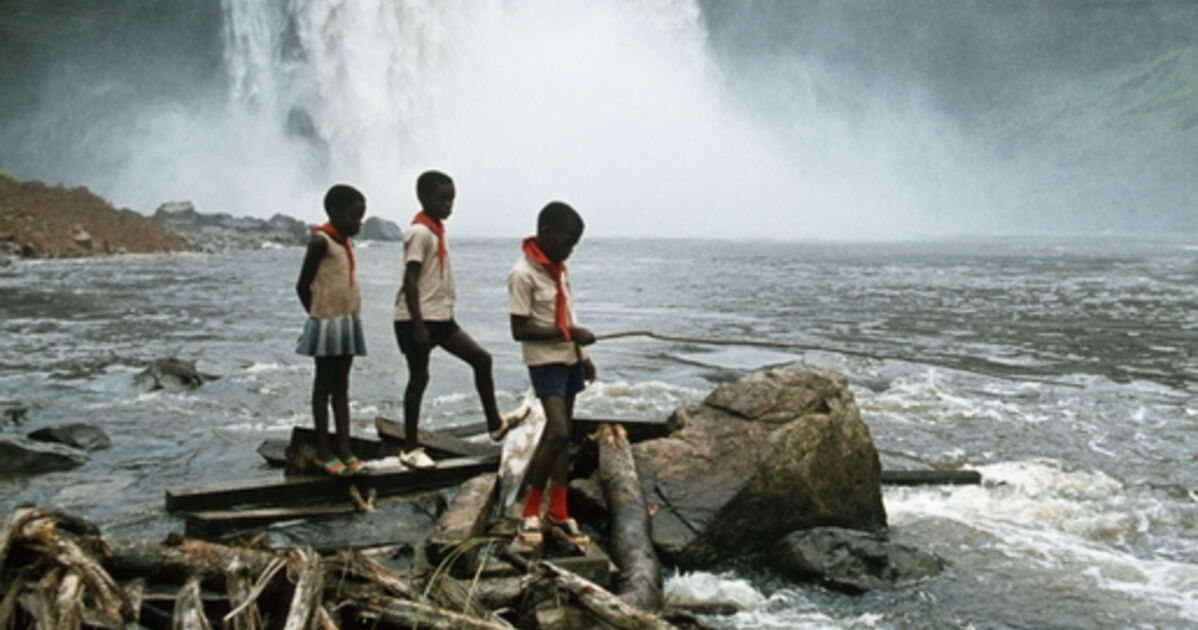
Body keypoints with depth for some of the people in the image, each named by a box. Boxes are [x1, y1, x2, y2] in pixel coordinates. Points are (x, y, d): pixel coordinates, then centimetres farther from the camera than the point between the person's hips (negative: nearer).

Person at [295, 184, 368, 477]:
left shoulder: (344, 243, 13)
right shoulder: (320, 241, -11)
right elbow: (303, 285, -11)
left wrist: (348, 315, 7)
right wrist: (319, 314, -4)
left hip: (348, 322, 8)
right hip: (328, 323, -8)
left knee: (341, 387, 8)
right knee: (324, 385, 0)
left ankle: (345, 451, 10)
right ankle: (323, 452, 5)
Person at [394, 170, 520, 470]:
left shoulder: (437, 231, 13)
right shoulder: (419, 232, -14)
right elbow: (410, 281, -20)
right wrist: (418, 325, -23)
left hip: (440, 318, 9)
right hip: (418, 319, -9)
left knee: (481, 359, 6)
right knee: (419, 378, -3)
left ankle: (494, 423, 14)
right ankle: (410, 449, 6)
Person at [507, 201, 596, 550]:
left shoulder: (557, 267, 7)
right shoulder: (523, 274, -18)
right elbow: (519, 330, -19)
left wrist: (582, 355, 16)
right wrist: (567, 333, -21)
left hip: (569, 359, 8)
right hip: (545, 362, -8)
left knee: (559, 435, 10)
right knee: (559, 433, -17)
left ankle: (558, 513, 15)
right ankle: (529, 514, -5)